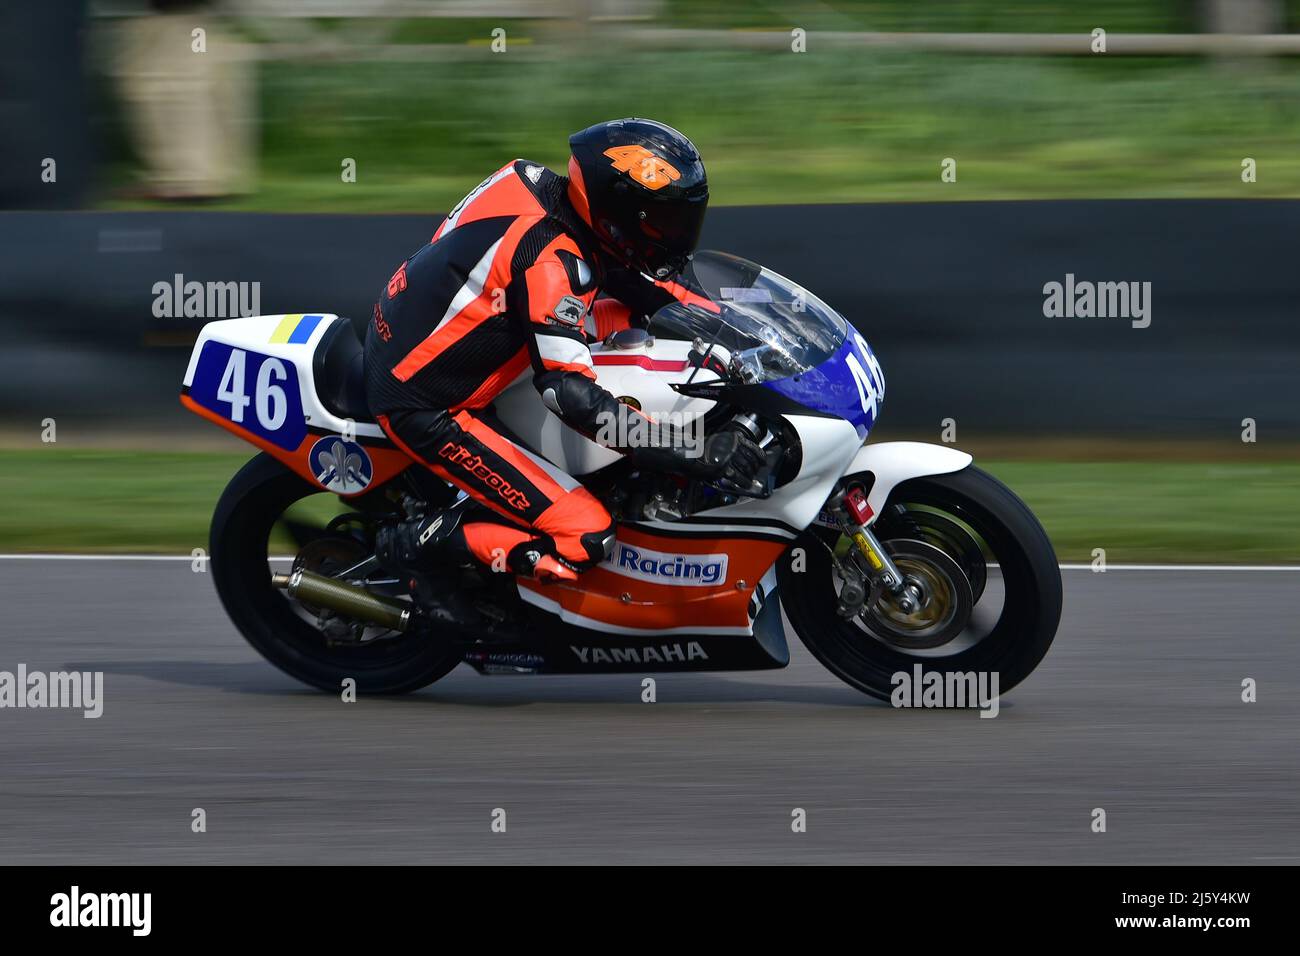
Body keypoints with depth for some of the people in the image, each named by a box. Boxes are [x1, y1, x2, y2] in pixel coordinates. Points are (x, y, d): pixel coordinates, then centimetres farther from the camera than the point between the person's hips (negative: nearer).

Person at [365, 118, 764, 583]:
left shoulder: (536, 180, -3)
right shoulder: (550, 261, -28)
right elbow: (570, 393, -34)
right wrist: (693, 454, -35)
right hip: (423, 407, -9)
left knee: (630, 310, 17)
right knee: (585, 538, -17)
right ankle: (419, 542, -4)